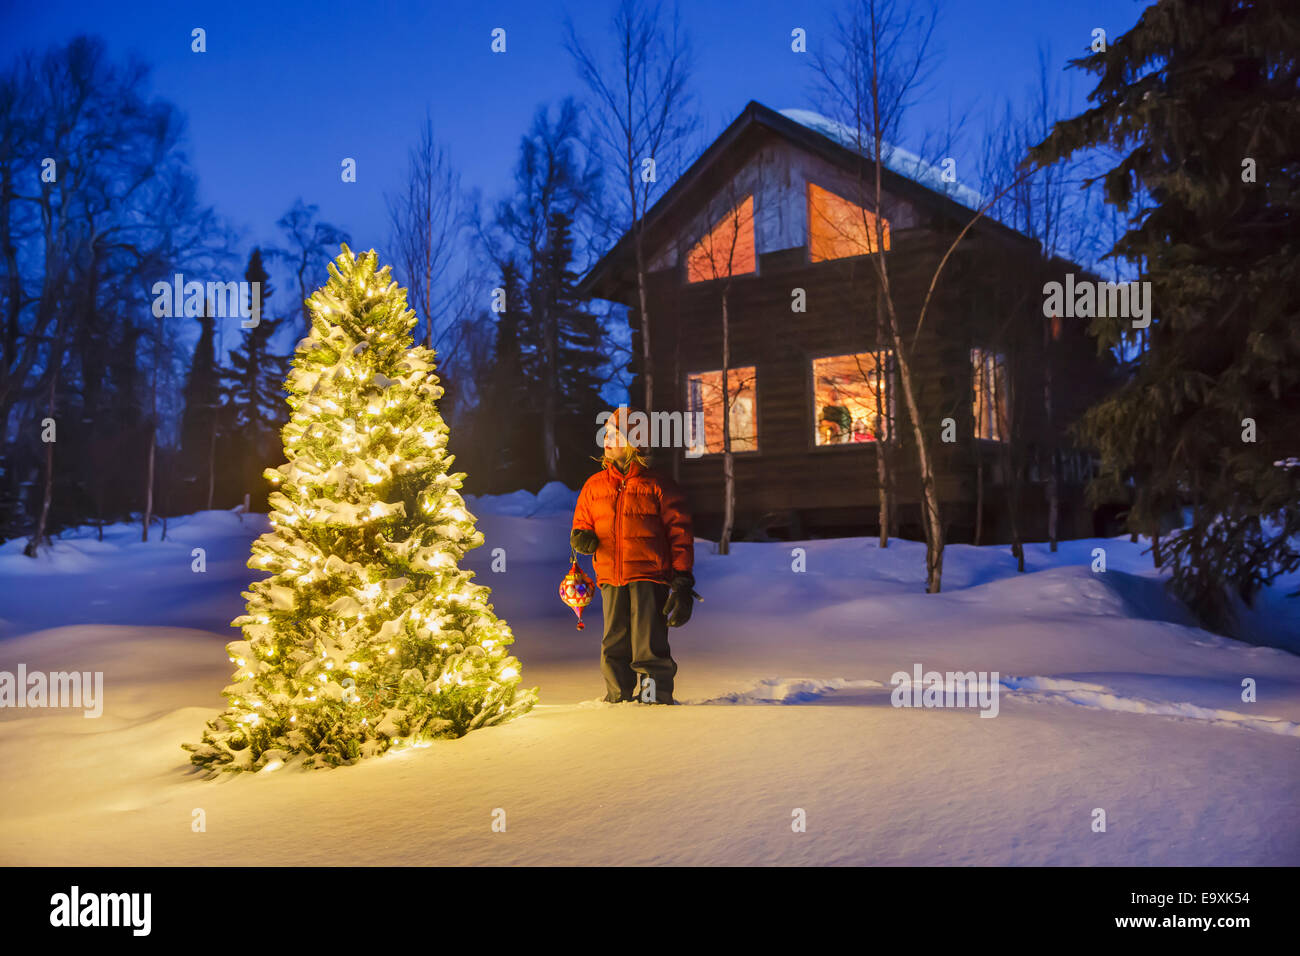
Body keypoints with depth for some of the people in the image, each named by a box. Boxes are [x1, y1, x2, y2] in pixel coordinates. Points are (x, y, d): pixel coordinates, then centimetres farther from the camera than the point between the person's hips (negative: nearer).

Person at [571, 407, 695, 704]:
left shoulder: (657, 485, 1)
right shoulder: (594, 486, 14)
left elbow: (679, 534, 1)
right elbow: (581, 526, 24)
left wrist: (683, 582, -5)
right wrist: (581, 538, -2)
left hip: (649, 576, -4)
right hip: (611, 579, 4)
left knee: (649, 648, -7)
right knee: (614, 649, 8)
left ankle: (655, 700, 3)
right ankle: (619, 701, 20)